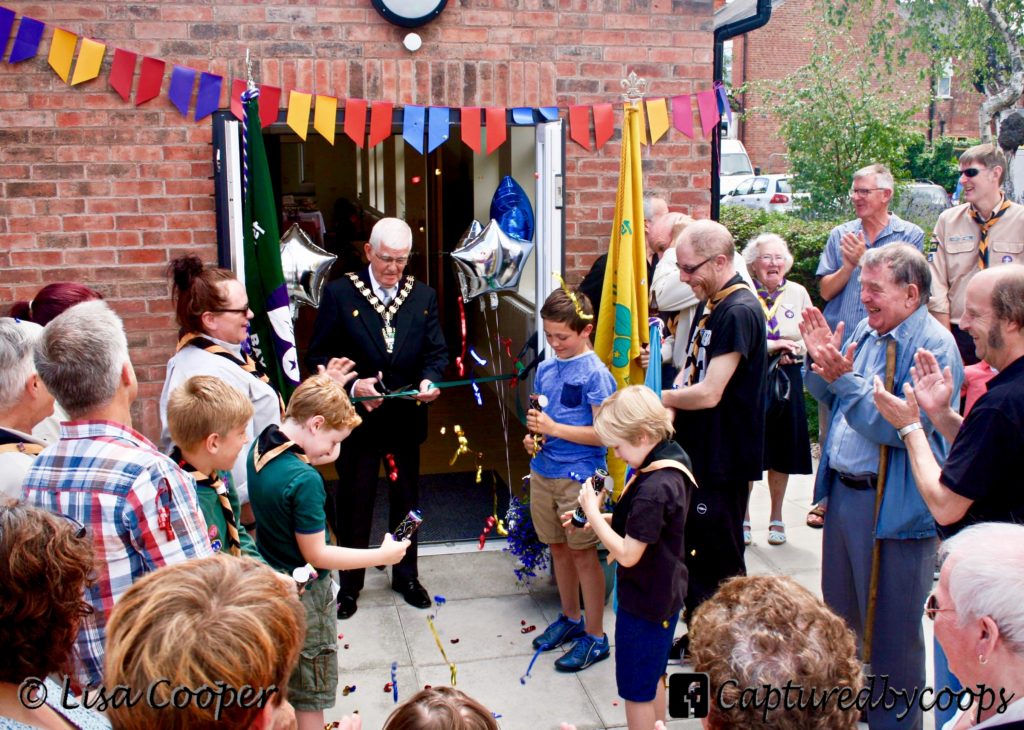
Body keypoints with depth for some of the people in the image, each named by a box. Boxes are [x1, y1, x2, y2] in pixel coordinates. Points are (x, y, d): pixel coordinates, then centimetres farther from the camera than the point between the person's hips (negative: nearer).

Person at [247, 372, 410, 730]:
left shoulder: (260, 448, -8)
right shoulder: (304, 480, -31)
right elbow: (316, 555, -24)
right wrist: (382, 555, -17)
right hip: (304, 594, -8)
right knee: (310, 696, 11)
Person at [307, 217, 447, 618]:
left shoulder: (423, 296, 2)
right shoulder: (339, 293, -7)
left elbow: (437, 351, 2)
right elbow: (319, 355, -7)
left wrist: (430, 380, -19)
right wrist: (352, 385, -22)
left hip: (407, 418, 3)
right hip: (357, 417, -3)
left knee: (406, 498, 17)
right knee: (354, 503, 8)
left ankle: (406, 575, 36)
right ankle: (349, 583, 26)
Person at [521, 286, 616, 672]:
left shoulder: (595, 374, -14)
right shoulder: (545, 369, 7)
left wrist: (554, 428, -21)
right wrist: (533, 436, -4)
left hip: (578, 477, -7)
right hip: (543, 471, 7)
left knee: (582, 552, 2)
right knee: (557, 547, 17)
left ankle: (596, 637, 15)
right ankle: (570, 618, 36)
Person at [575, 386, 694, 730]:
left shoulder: (654, 488, -31)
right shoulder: (672, 461, -1)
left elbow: (627, 554, -27)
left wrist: (593, 513, -19)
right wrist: (599, 519, -2)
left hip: (644, 603, -9)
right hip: (662, 594, 9)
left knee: (636, 688, 8)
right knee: (653, 676, 24)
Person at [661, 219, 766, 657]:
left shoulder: (739, 312, -22)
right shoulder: (709, 305, 9)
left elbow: (708, 393, -26)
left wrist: (660, 398, -10)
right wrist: (670, 407, -3)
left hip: (724, 461, -10)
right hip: (698, 453, 10)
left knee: (721, 564, 4)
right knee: (694, 552, 19)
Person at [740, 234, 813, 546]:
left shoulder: (798, 293, 5)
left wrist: (792, 351, -12)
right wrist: (772, 346, -18)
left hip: (786, 380, 3)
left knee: (782, 453, 10)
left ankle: (776, 517, 27)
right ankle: (743, 517, 20)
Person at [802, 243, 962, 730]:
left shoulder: (933, 345, -17)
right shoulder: (866, 330, 7)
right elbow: (829, 398, 16)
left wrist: (845, 379, -27)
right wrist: (821, 360, -2)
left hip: (894, 504, -8)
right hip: (844, 490, 8)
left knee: (890, 627, 6)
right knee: (841, 615, 23)